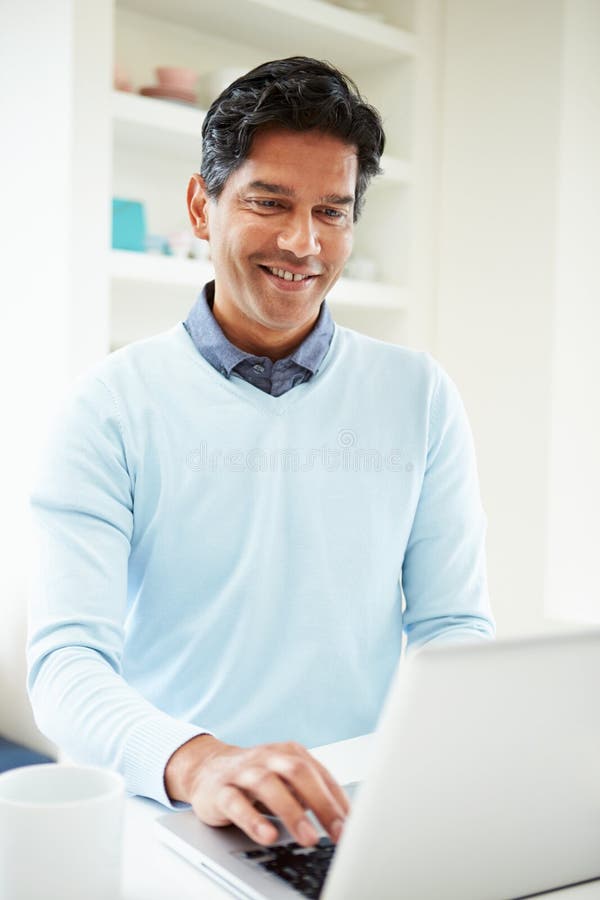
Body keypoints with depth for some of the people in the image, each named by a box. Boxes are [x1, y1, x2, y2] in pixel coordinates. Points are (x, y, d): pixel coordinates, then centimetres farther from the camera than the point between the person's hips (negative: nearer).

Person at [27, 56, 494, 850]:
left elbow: (453, 627, 7)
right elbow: (67, 660, -9)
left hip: (366, 821, 2)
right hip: (169, 822, -1)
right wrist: (193, 761, -29)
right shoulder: (114, 405, -2)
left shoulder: (420, 397, 6)